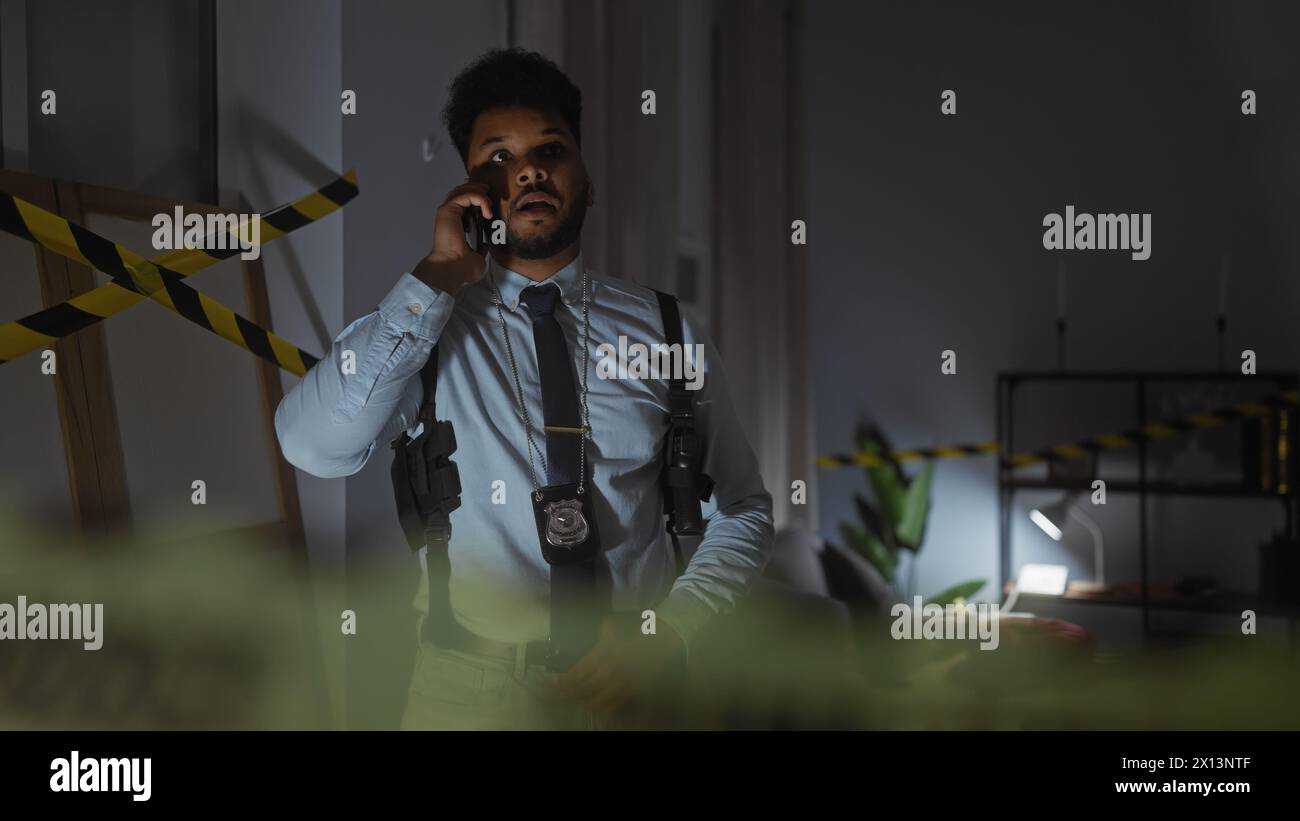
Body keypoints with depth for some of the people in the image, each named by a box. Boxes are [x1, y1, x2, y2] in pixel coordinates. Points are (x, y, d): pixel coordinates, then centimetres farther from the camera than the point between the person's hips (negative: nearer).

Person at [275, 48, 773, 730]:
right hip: (467, 686, 0)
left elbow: (744, 510, 3)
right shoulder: (423, 323, -2)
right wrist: (438, 276, -17)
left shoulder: (667, 332, 1)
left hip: (629, 683, 1)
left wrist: (669, 631, -13)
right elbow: (312, 448, -18)